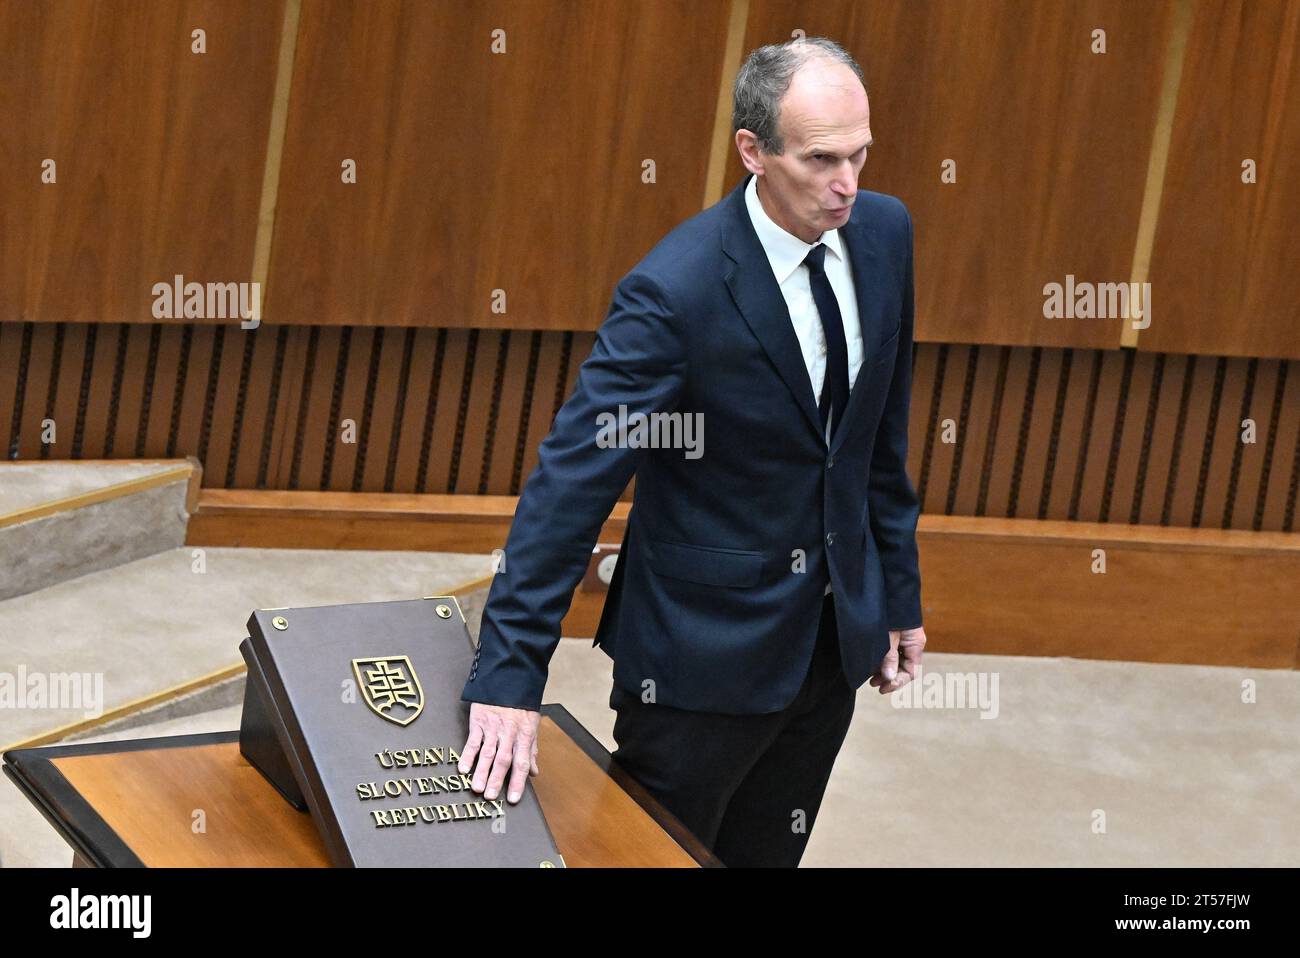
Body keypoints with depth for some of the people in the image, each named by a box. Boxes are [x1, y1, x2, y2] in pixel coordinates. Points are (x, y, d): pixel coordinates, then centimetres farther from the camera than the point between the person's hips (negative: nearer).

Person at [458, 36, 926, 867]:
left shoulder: (884, 231, -4)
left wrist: (899, 590, 14)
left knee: (766, 857, 18)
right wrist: (509, 675, -29)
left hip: (837, 634, 6)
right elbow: (570, 483, -25)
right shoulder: (675, 291, -24)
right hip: (706, 643, -6)